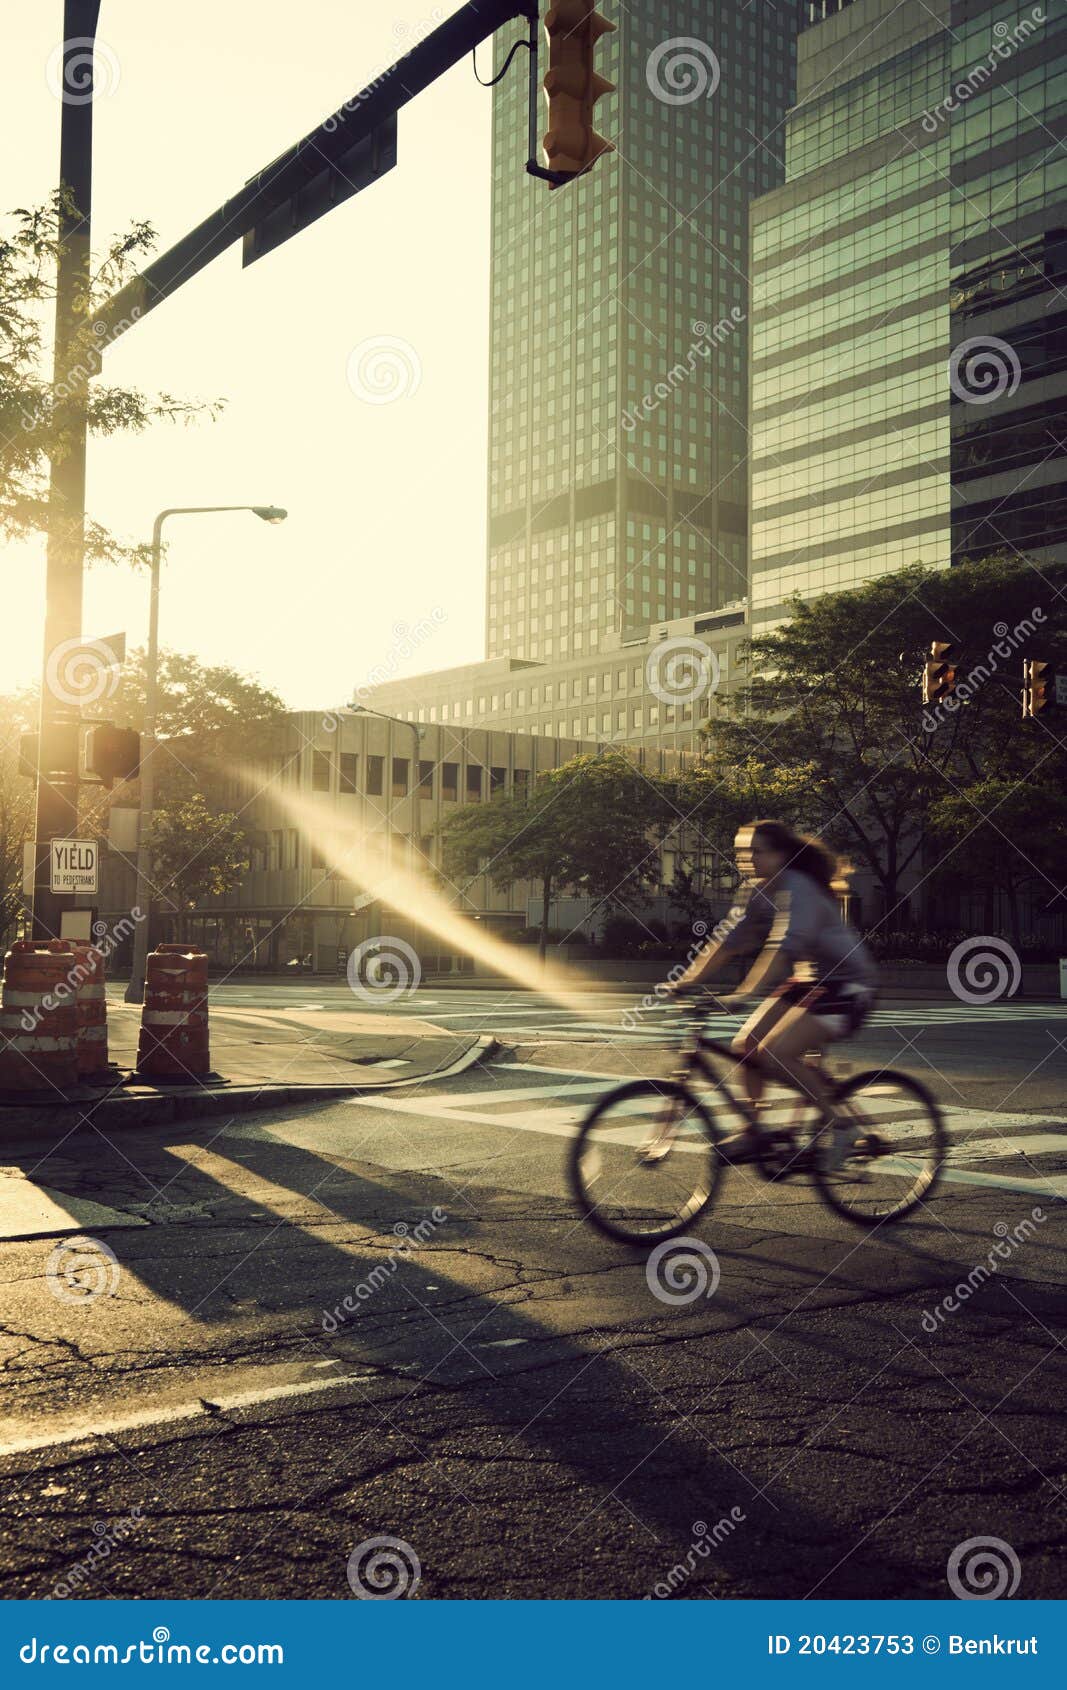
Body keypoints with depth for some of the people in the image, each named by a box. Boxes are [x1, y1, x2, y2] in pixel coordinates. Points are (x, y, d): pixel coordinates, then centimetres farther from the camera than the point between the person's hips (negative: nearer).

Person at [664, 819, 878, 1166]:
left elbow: (782, 949, -35)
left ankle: (840, 1126, -6)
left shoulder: (797, 890, -23)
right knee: (747, 1044, -2)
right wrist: (685, 981, -8)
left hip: (848, 985, -9)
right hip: (809, 980, 9)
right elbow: (727, 942, 1)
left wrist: (744, 995, -45)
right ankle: (754, 1131, 12)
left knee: (774, 1054, -22)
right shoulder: (759, 893, 3)